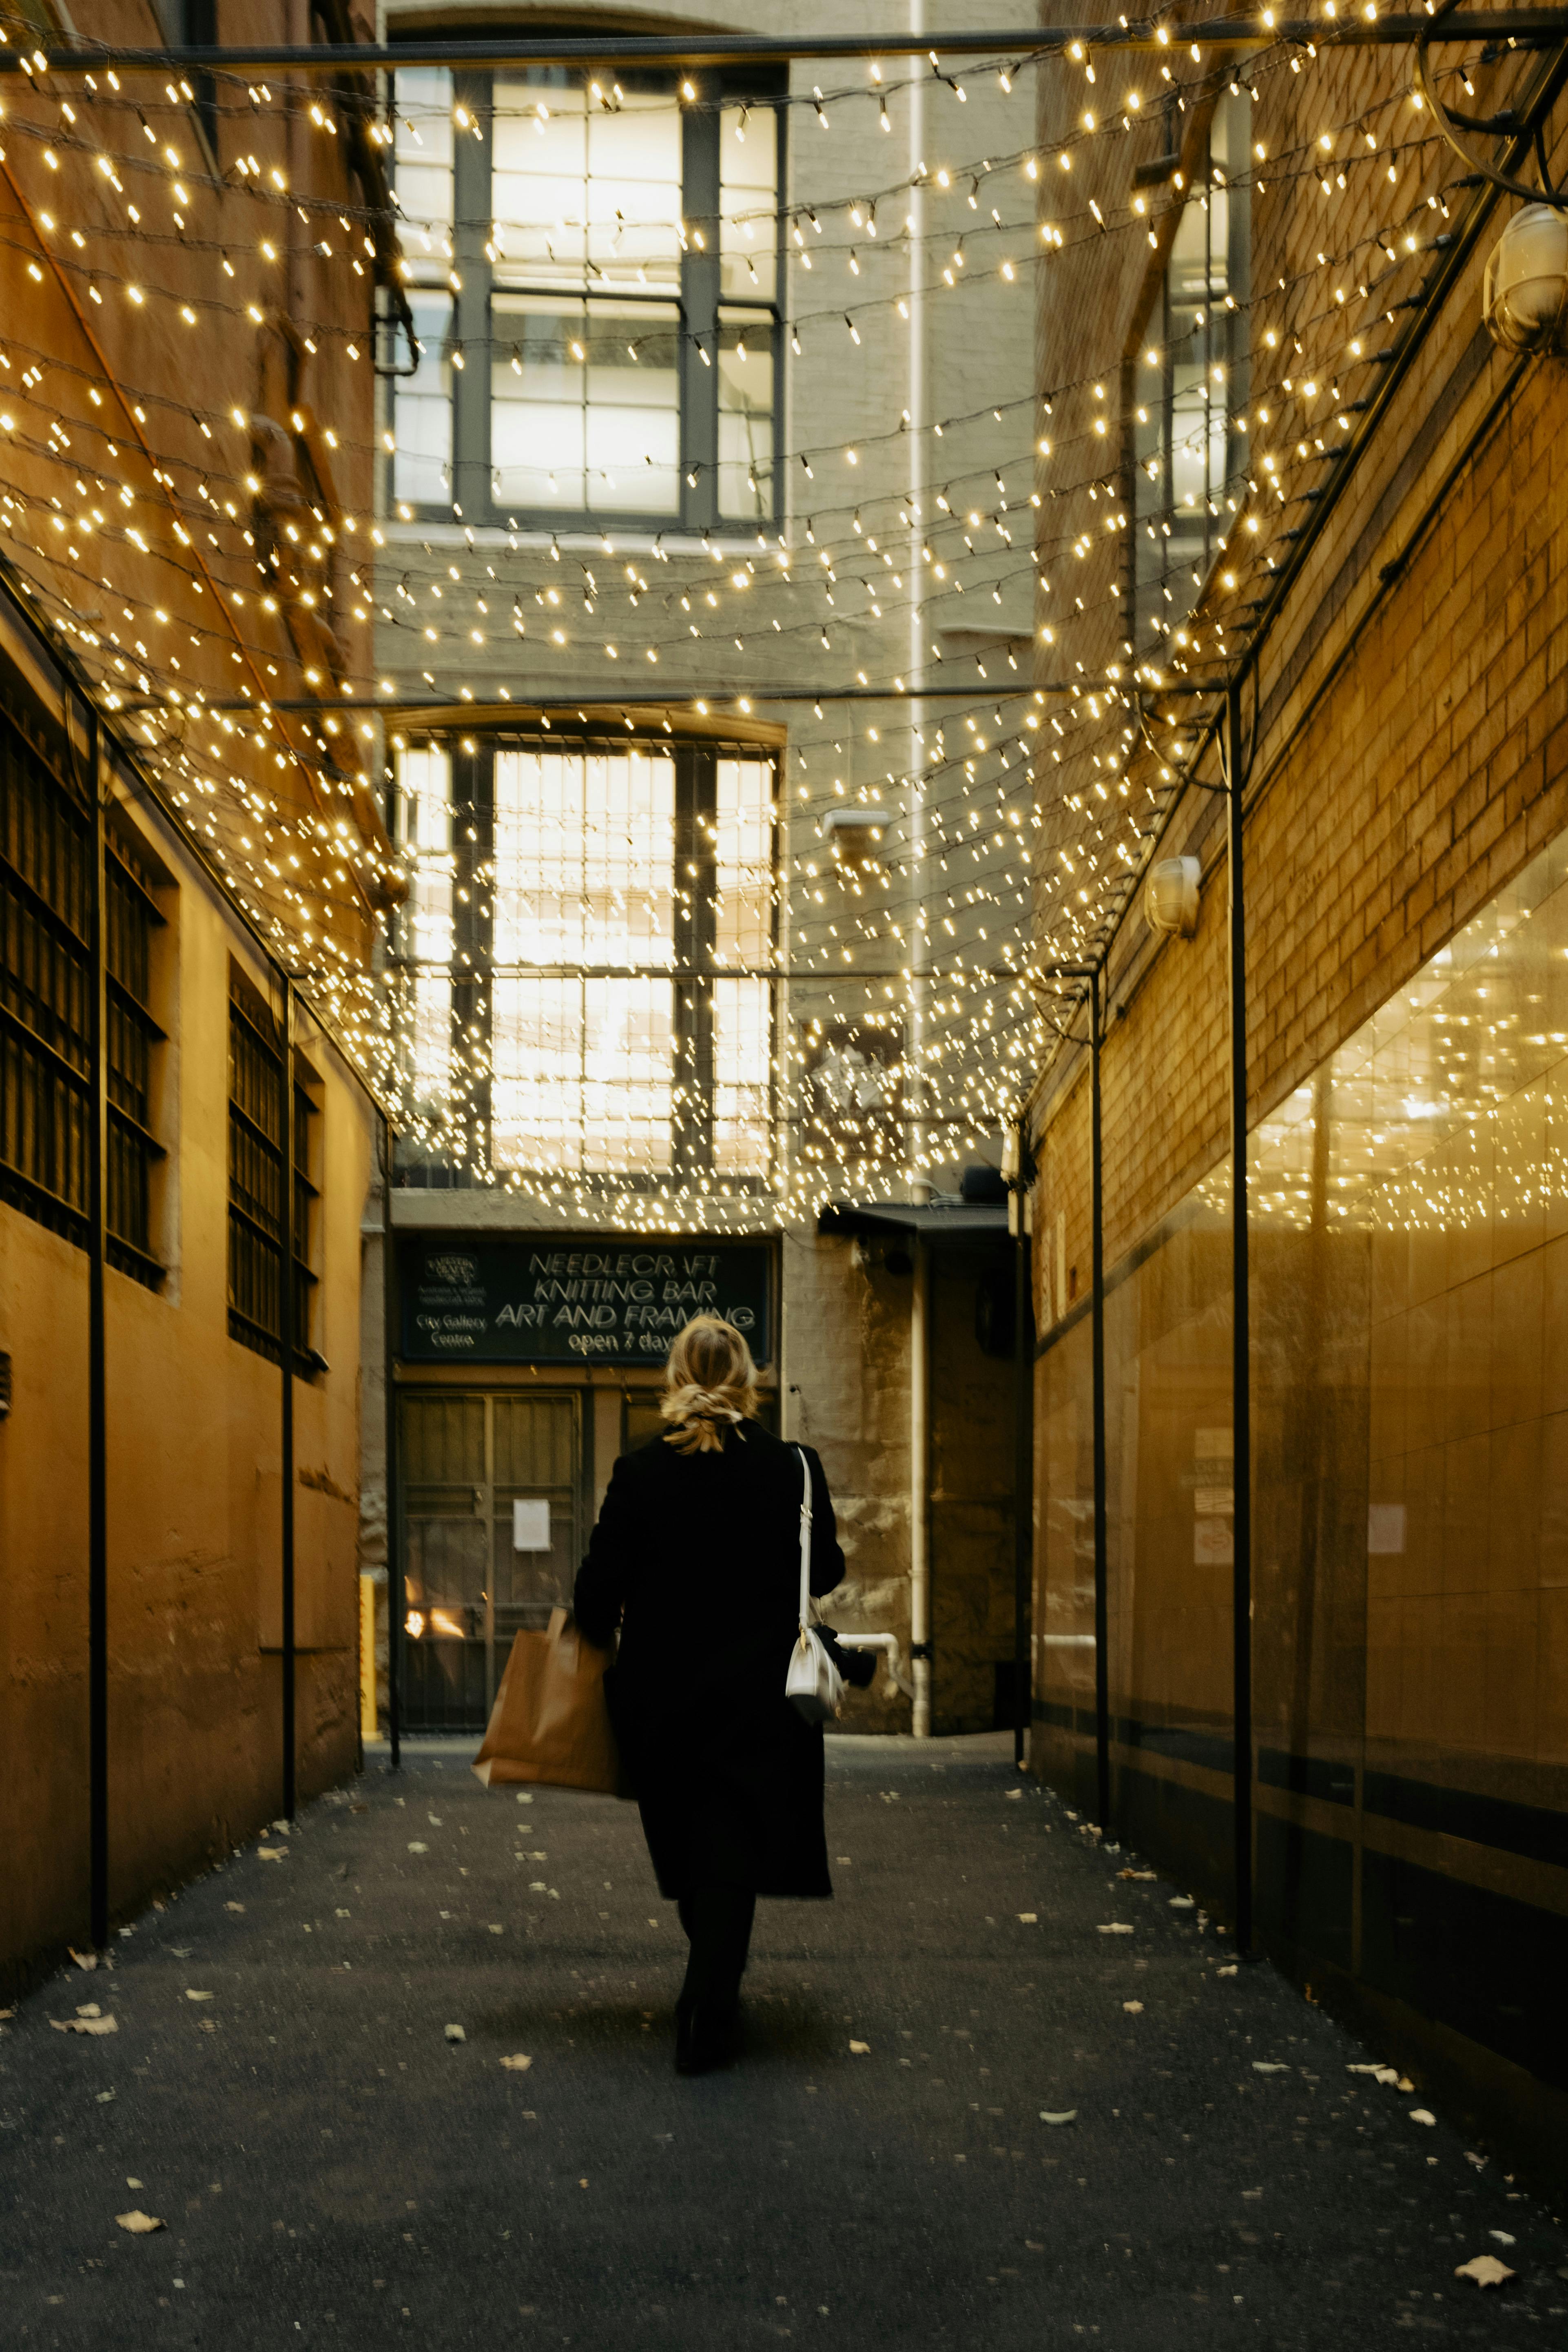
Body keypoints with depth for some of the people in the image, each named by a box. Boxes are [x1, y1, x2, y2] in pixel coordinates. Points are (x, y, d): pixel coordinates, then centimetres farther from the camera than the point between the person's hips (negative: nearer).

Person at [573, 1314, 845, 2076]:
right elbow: (825, 1574, 1)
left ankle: (713, 1990, 35)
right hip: (757, 1692, -1)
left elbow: (599, 1587, -6)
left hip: (660, 1692, 2)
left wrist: (597, 1630, 15)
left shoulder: (640, 1471, -7)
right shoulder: (791, 1468, -8)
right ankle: (706, 2019, -7)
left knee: (687, 1844, 19)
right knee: (735, 1847, 2)